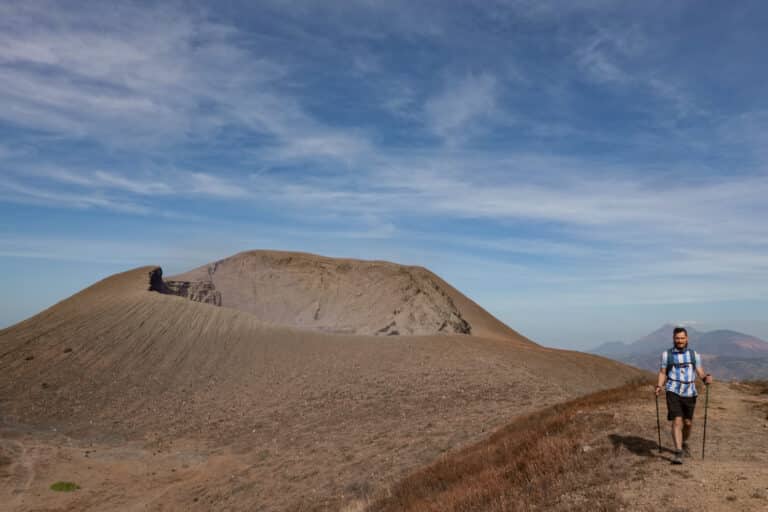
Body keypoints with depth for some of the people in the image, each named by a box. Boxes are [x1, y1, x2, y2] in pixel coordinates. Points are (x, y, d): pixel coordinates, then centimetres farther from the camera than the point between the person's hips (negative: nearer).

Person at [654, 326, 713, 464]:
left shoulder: (694, 355, 7)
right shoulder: (666, 354, 4)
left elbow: (700, 373, 1)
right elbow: (662, 373, 6)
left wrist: (707, 377, -22)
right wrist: (659, 386, -10)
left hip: (689, 393, 2)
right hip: (673, 392, -2)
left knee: (688, 423, 13)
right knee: (677, 421, -14)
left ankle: (684, 444, 41)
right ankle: (678, 453, -15)